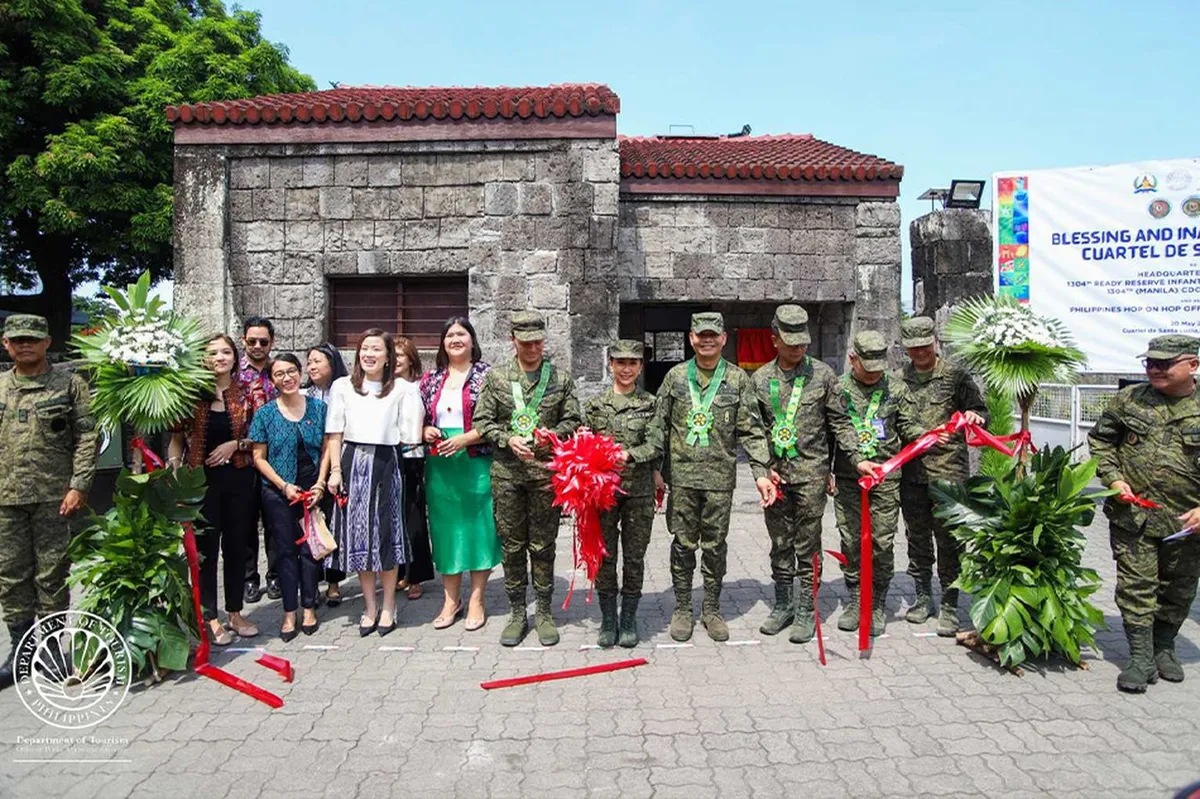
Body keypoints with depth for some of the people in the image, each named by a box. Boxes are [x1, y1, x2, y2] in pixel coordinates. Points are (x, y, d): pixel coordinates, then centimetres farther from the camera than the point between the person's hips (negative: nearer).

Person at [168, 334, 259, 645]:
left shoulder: (245, 395, 4)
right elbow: (177, 437, 0)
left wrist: (235, 444, -8)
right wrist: (174, 465, -14)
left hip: (239, 479, 3)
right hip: (202, 479, -2)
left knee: (236, 546, 11)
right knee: (206, 548, 3)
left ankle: (235, 612, 24)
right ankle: (210, 618, 14)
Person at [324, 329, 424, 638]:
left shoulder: (402, 389, 2)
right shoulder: (342, 386, 6)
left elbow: (409, 435, 0)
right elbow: (334, 433, 4)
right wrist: (335, 470, -2)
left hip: (385, 463, -2)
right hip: (352, 462, 2)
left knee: (386, 534, 3)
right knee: (358, 535, 6)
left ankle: (388, 606, 18)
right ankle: (370, 606, 20)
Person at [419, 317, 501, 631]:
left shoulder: (486, 375, -3)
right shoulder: (431, 379, 11)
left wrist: (463, 439, -17)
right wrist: (425, 431, -4)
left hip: (476, 464, -4)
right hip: (440, 465, 4)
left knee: (477, 525, 2)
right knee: (445, 527, 9)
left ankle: (476, 600, 15)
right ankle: (451, 599, 21)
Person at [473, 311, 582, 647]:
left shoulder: (561, 378, 5)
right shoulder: (496, 377, 5)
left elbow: (572, 420, 5)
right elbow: (482, 421, 2)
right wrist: (508, 440, -13)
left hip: (545, 472, 0)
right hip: (507, 472, 1)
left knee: (543, 546, 6)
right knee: (512, 545, 8)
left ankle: (544, 612, 20)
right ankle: (517, 613, 21)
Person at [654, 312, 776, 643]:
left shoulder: (738, 379, 2)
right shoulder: (676, 376, 4)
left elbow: (751, 430, 0)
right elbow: (659, 426, 6)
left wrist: (761, 472, -8)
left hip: (720, 477, 0)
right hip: (682, 475, 0)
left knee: (715, 545, 8)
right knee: (683, 544, 7)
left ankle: (712, 609, 23)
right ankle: (682, 608, 21)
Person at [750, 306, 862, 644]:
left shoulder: (822, 374, 1)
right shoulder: (760, 379, 5)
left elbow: (839, 422, 4)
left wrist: (856, 458, -4)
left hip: (811, 472, -2)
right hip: (775, 473, 2)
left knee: (807, 545, 2)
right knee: (779, 543, 11)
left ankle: (806, 611, 13)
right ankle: (783, 605, 25)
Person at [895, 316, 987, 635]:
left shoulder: (955, 375, 1)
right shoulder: (898, 379, 10)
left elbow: (982, 413, 4)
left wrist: (975, 416, -18)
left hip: (949, 470, -3)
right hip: (912, 473, 4)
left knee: (949, 541, -2)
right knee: (917, 538, 12)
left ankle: (949, 606, 8)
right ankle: (923, 597, 27)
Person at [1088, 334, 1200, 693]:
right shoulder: (1128, 400, 1)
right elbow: (1100, 439, 10)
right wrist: (1113, 479, -4)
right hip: (1132, 514, 0)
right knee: (1136, 585, 1)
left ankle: (1164, 648, 35)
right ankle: (1141, 658, 9)